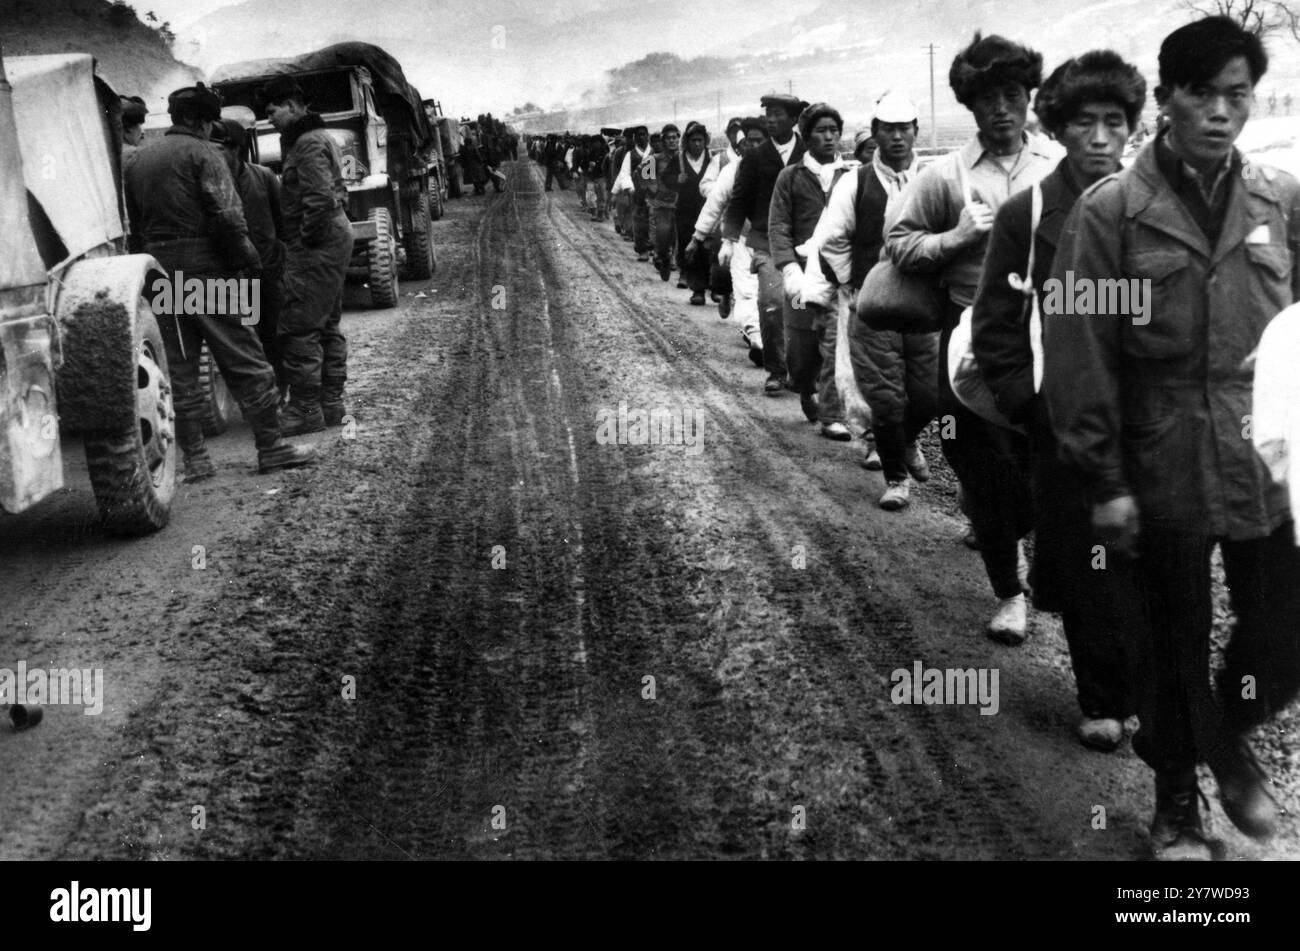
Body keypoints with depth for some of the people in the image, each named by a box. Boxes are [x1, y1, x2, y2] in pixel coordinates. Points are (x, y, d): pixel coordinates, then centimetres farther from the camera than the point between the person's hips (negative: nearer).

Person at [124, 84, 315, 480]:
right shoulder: (201, 153, -5)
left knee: (178, 369, 8)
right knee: (244, 360, 1)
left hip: (158, 273, 6)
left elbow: (135, 227, 16)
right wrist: (247, 259, -7)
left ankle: (194, 459, 9)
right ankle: (271, 447, 3)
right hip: (204, 269, -6)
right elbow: (227, 217, -15)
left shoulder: (137, 161, 15)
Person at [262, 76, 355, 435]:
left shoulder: (308, 144, -15)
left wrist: (305, 237, -15)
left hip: (316, 245, -11)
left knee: (298, 328, -8)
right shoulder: (318, 138, 18)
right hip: (336, 237, 11)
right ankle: (331, 404, 21)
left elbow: (321, 199, -24)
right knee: (327, 325, 15)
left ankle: (306, 411, -5)